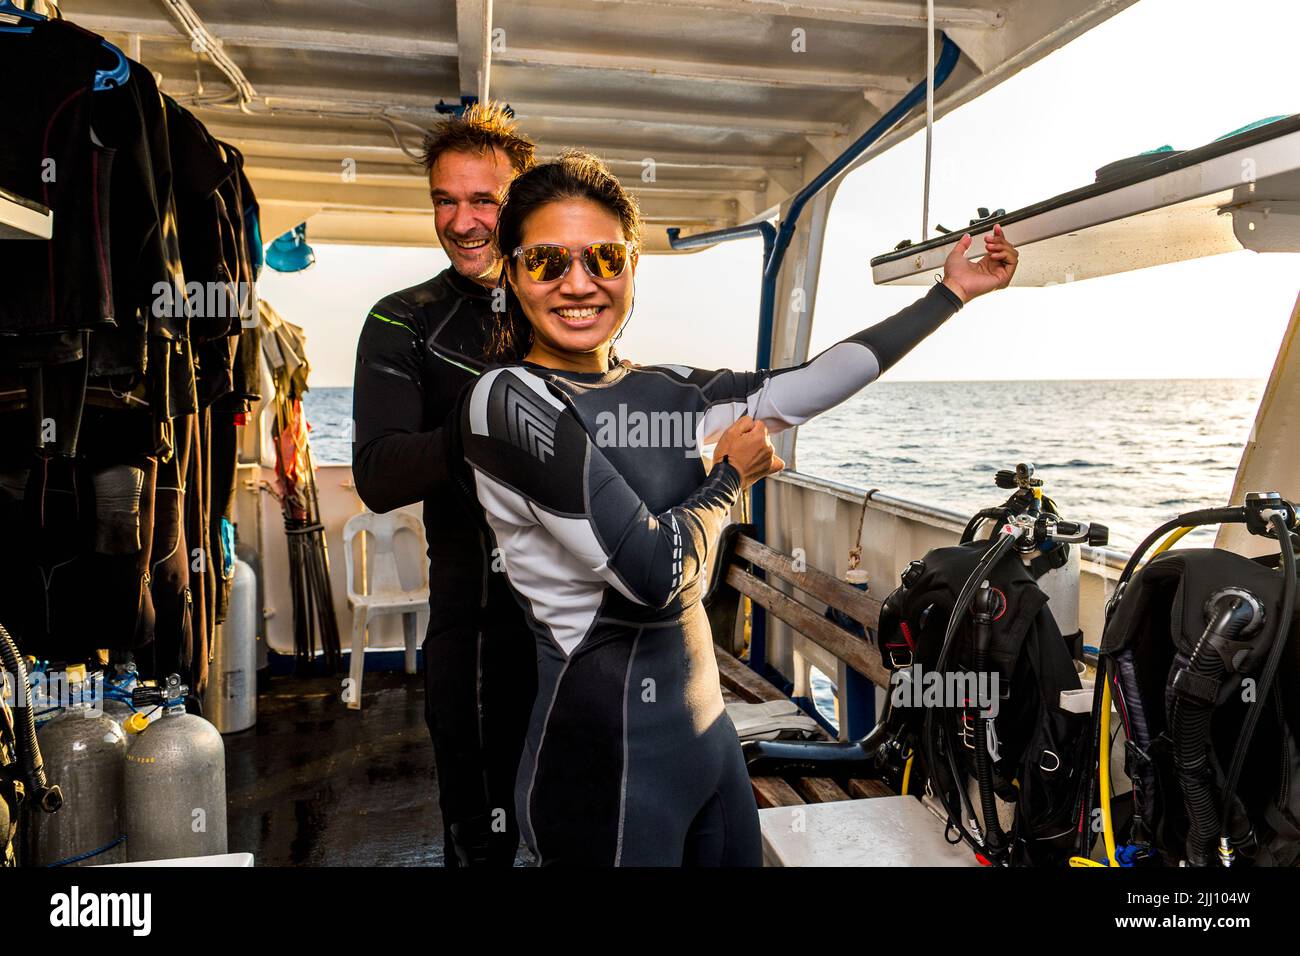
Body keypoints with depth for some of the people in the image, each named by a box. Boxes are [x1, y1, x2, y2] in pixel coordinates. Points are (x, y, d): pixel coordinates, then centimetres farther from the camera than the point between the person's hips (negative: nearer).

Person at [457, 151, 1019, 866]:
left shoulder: (666, 391, 3)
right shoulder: (507, 399, -18)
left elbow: (800, 389, 4)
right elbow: (656, 574, -22)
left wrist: (950, 290, 11)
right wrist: (730, 476, -5)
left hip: (706, 727, 7)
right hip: (604, 762, -7)